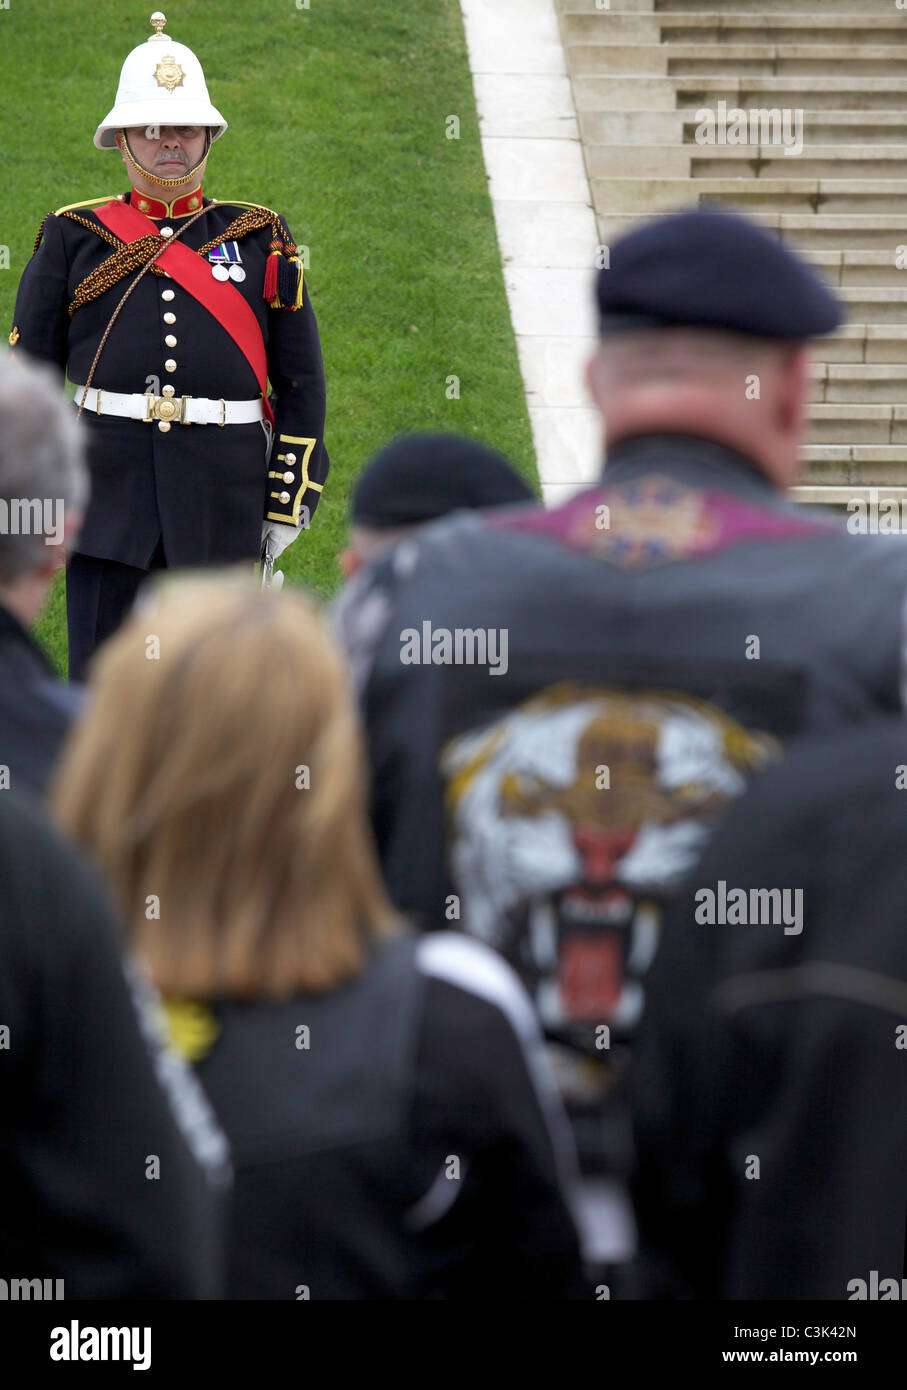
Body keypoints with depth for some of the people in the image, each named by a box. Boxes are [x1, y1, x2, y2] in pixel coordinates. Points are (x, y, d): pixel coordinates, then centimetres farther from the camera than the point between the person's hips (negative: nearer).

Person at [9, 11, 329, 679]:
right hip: (108, 485, 0)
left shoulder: (260, 240, 10)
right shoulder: (74, 237, 8)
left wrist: (289, 502, 4)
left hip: (224, 493, 0)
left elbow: (303, 381, 10)